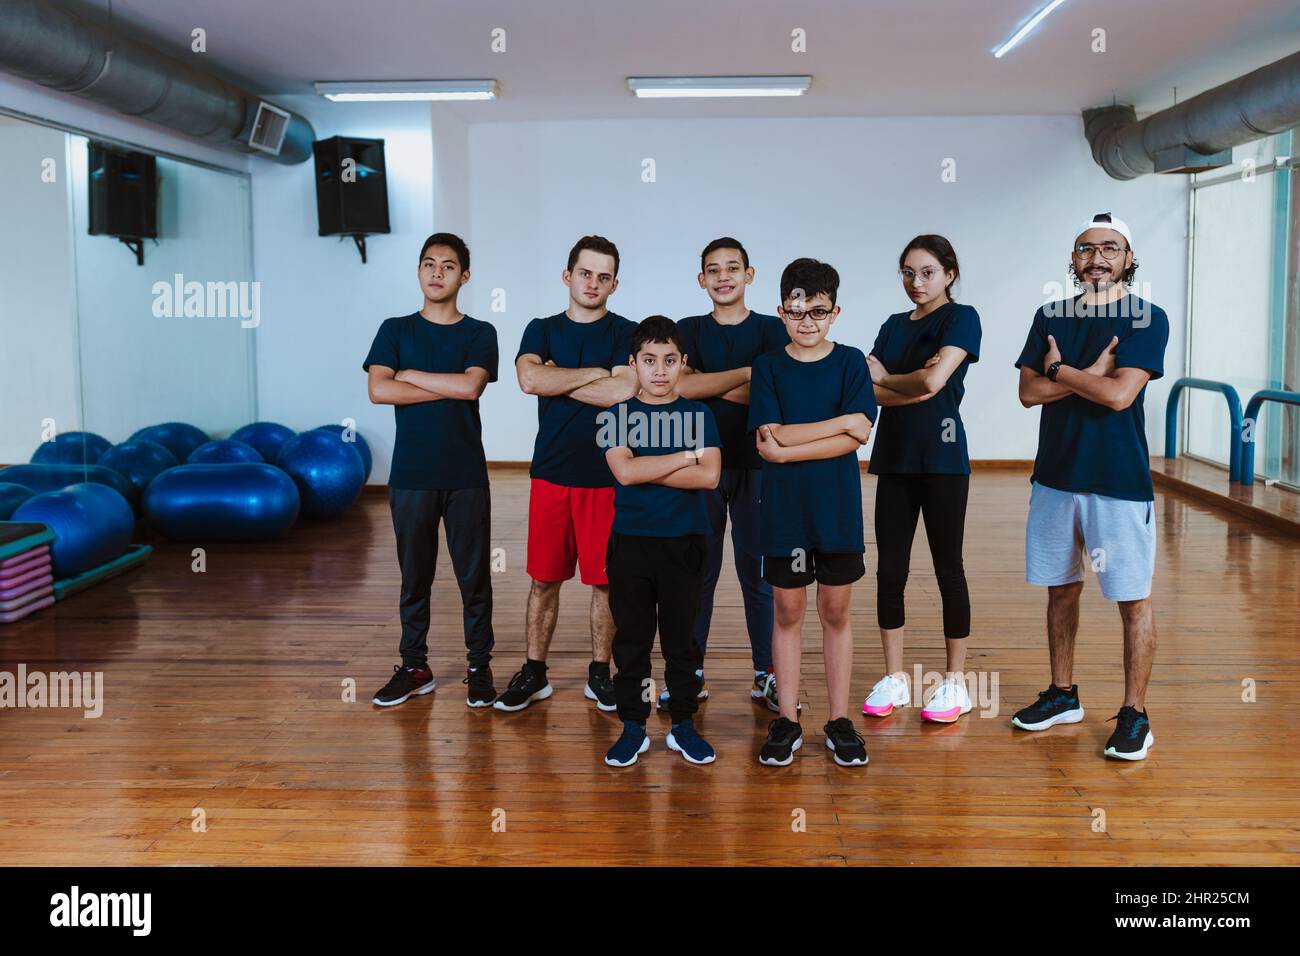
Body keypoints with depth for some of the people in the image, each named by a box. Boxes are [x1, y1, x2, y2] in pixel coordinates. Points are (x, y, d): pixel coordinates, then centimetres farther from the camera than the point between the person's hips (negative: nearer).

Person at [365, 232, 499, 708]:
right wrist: (450, 388, -9)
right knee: (414, 576, 8)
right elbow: (379, 390, -9)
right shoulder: (395, 330, 7)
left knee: (474, 577, 5)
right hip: (411, 475, 1)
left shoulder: (479, 334, 5)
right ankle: (414, 666, 20)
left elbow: (470, 386, -14)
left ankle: (479, 667, 16)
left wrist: (409, 374, -6)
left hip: (466, 476, -1)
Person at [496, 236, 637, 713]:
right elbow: (529, 378, -11)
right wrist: (596, 372, -10)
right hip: (551, 472, 2)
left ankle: (599, 672, 20)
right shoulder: (542, 330, 9)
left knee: (604, 580, 6)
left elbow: (623, 392, -16)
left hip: (605, 474, -2)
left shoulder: (624, 333, 1)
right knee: (544, 578, 8)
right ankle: (534, 672, 20)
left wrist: (556, 379, -7)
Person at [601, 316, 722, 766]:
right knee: (631, 639, 7)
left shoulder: (698, 414, 3)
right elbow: (624, 471, -14)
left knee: (682, 638, 9)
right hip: (630, 541, 0)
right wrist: (687, 456, -10)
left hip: (683, 542, 0)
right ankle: (633, 726, 18)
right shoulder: (617, 415, 2)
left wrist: (647, 470, -14)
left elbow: (709, 476, -10)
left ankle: (684, 725, 21)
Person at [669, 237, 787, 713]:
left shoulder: (772, 330, 5)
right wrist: (749, 374, -13)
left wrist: (709, 385, -11)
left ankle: (766, 674, 14)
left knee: (757, 570, 4)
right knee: (698, 570, 5)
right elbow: (681, 386, -11)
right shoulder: (689, 330, 7)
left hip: (757, 464, -1)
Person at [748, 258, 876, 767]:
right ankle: (787, 721, 17)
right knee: (788, 613, 7)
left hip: (838, 509, 0)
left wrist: (788, 448, -16)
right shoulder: (768, 367, 1)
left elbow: (856, 438, -12)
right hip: (783, 510, 0)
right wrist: (842, 421, -12)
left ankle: (839, 720, 18)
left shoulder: (850, 362, 0)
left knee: (836, 613, 8)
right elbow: (769, 440, -11)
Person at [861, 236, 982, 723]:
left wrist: (884, 378, -2)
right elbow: (871, 391, 0)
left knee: (948, 568, 2)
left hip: (942, 458, -5)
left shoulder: (961, 318, -3)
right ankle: (894, 678, 16)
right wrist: (913, 386, -16)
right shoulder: (894, 324, 13)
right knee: (889, 569, 6)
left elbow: (933, 380, -18)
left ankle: (955, 681, 12)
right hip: (894, 457, 6)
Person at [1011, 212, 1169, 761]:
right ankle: (1062, 695, 29)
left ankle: (1134, 714, 12)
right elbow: (1029, 391, -1)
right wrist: (1089, 373, -11)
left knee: (1133, 601, 1)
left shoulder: (1148, 319, -5)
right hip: (1055, 476, 5)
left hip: (1119, 483, -5)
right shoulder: (1051, 318, 9)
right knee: (1061, 589, 14)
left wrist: (1060, 369, -5)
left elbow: (1119, 393, -18)